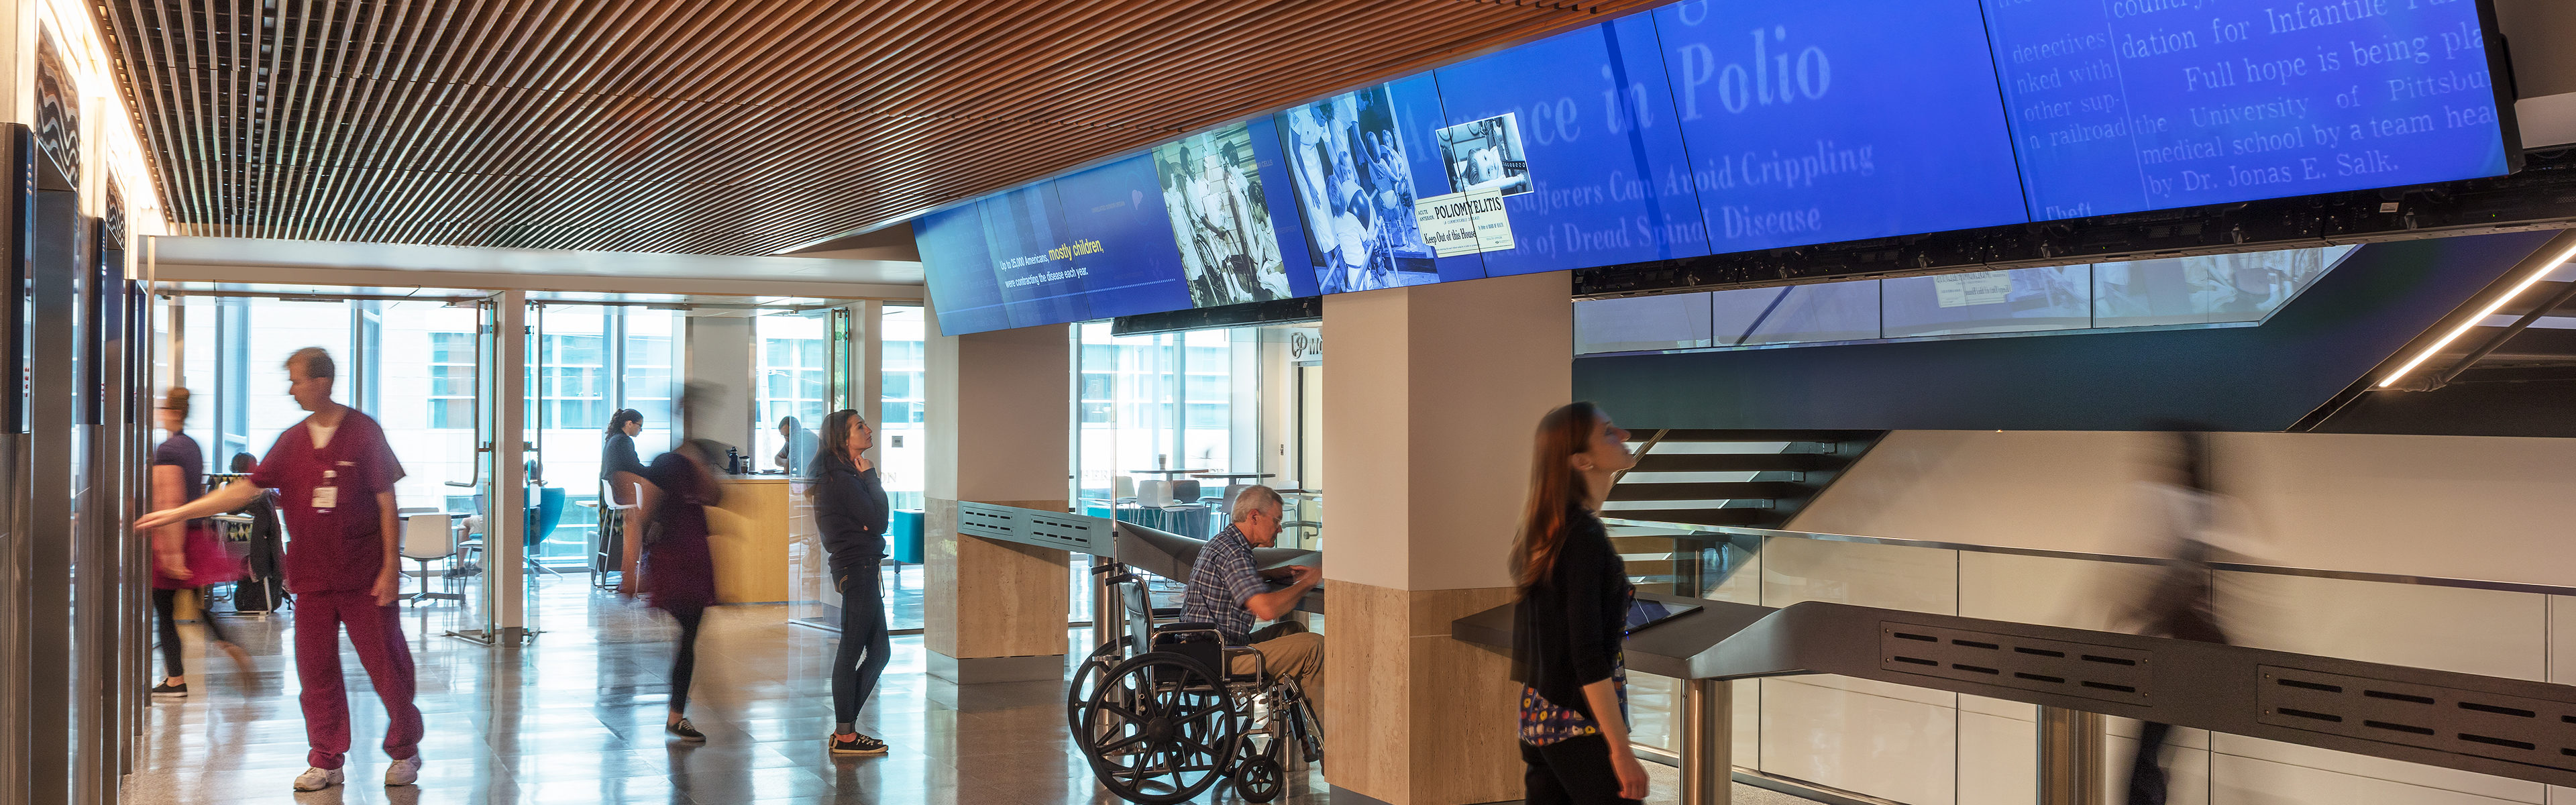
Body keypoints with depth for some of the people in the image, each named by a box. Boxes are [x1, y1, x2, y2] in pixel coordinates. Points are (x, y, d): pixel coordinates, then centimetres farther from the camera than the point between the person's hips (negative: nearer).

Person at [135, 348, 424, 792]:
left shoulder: (364, 432, -6)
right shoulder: (292, 441, 8)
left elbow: (386, 501, -6)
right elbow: (246, 489, 11)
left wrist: (391, 566, -10)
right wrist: (177, 513, 8)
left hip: (364, 578, -5)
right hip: (312, 578, 5)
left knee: (387, 664, 1)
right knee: (316, 671, 7)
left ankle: (405, 751, 17)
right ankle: (327, 761, 17)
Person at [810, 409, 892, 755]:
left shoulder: (849, 474, 16)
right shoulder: (844, 479, -16)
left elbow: (870, 521, 12)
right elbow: (878, 522, -18)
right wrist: (871, 477, -11)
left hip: (861, 569, 11)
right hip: (858, 568, -11)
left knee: (879, 650, 13)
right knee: (851, 652, -4)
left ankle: (843, 729, 17)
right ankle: (845, 736, 3)